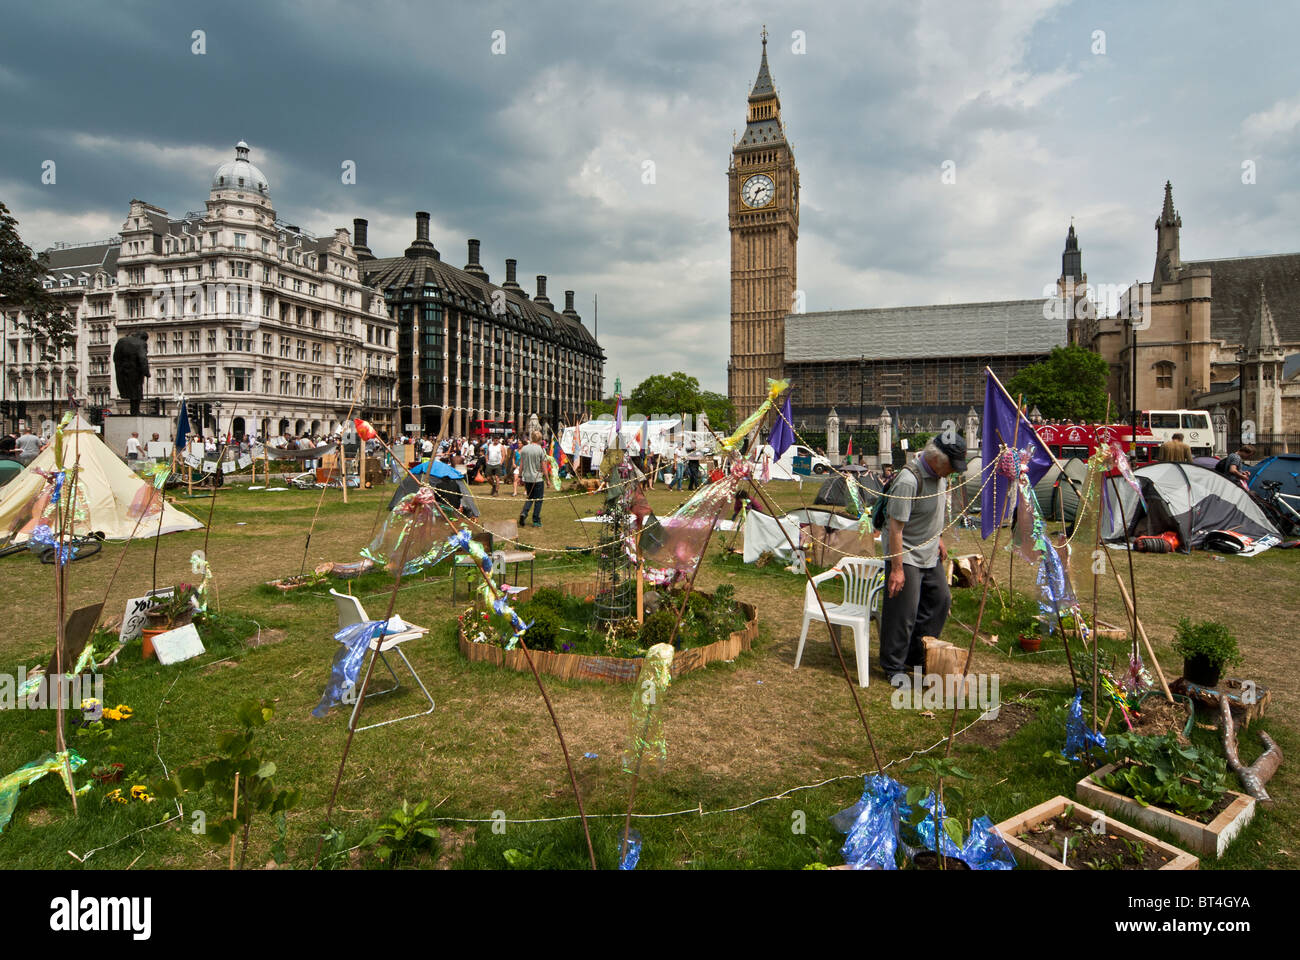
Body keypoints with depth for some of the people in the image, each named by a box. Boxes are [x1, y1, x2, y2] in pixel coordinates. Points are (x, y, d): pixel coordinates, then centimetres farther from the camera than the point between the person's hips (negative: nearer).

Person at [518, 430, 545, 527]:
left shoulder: (524, 449, 2)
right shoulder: (540, 450, -10)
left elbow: (521, 465, 6)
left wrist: (520, 476, 16)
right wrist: (547, 479, 1)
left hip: (526, 478, 4)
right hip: (538, 479, -4)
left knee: (530, 497, 19)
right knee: (538, 499, 5)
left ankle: (523, 513, -2)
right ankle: (536, 521, 7)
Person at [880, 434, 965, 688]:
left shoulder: (940, 474, 2)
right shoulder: (909, 480, -26)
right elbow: (895, 528, -26)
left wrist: (939, 538, 21)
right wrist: (896, 569, -25)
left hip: (930, 554, 9)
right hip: (906, 556, -9)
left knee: (941, 601, 15)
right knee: (903, 613, -5)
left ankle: (917, 657, 28)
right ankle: (894, 668, 11)